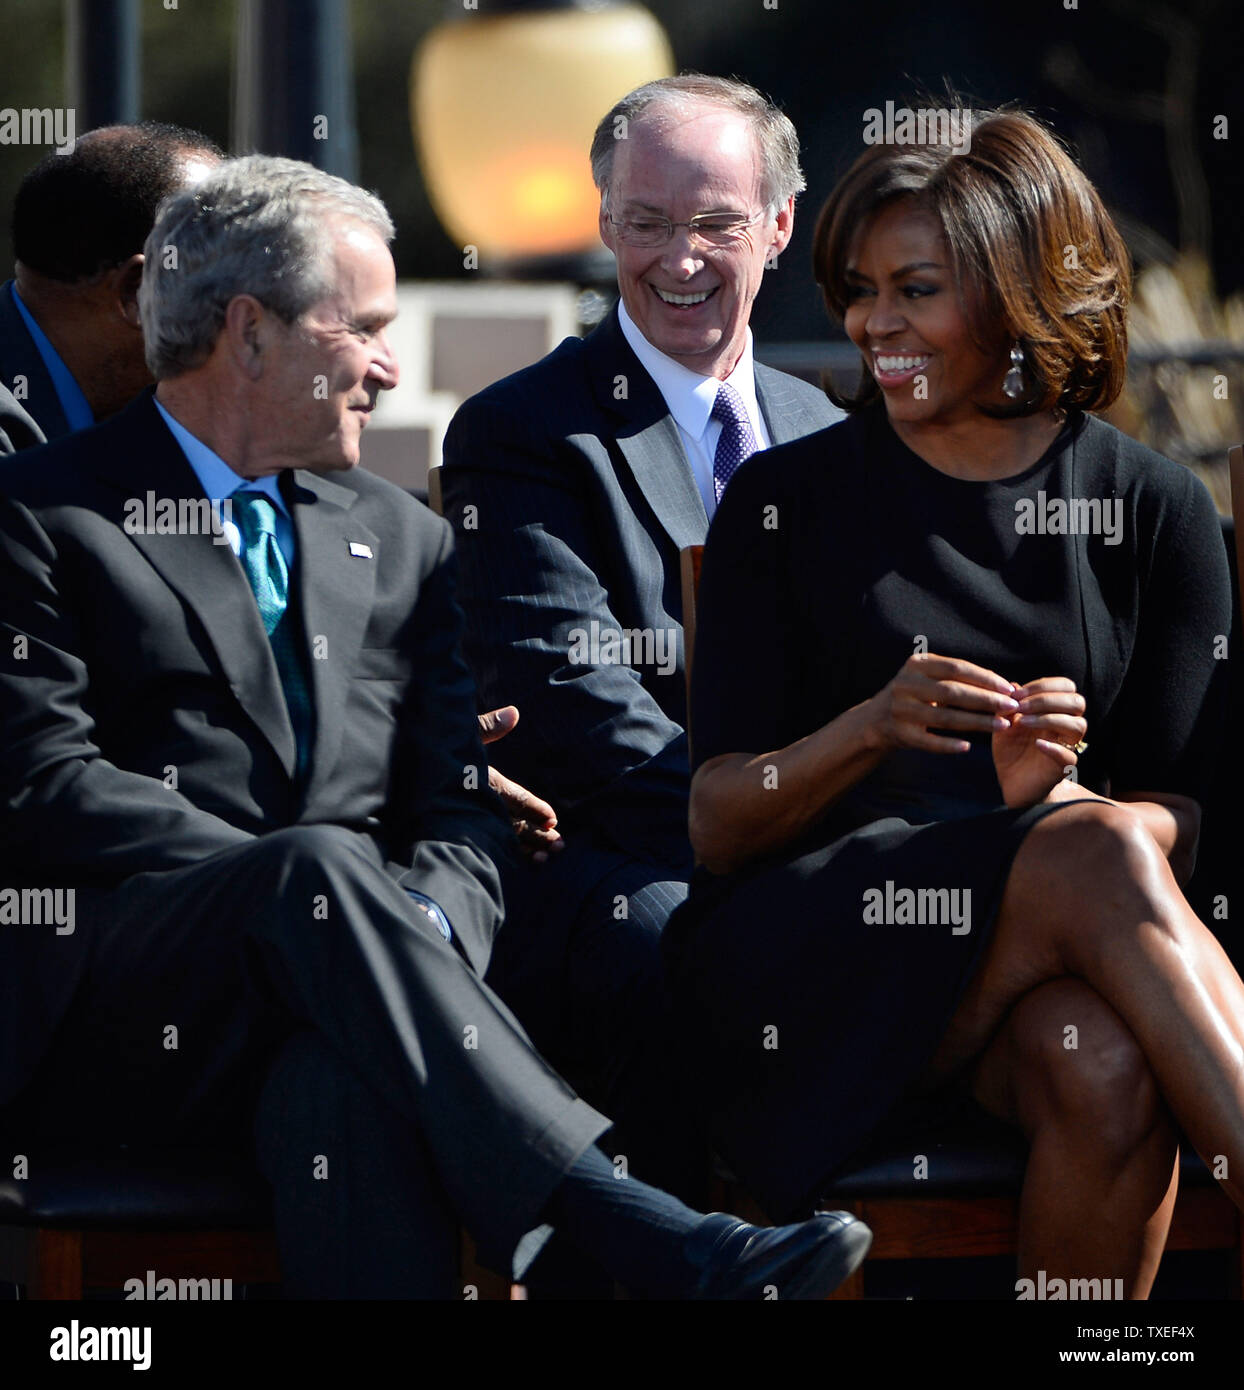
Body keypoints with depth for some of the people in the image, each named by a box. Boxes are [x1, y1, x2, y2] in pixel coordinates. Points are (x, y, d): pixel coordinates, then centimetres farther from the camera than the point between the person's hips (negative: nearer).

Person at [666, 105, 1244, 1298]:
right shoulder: (785, 503, 8)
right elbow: (714, 829, 3)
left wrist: (1054, 788, -17)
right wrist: (871, 728, -17)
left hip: (1053, 961, 2)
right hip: (810, 957, -1)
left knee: (1109, 1065, -37)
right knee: (1096, 854, -33)